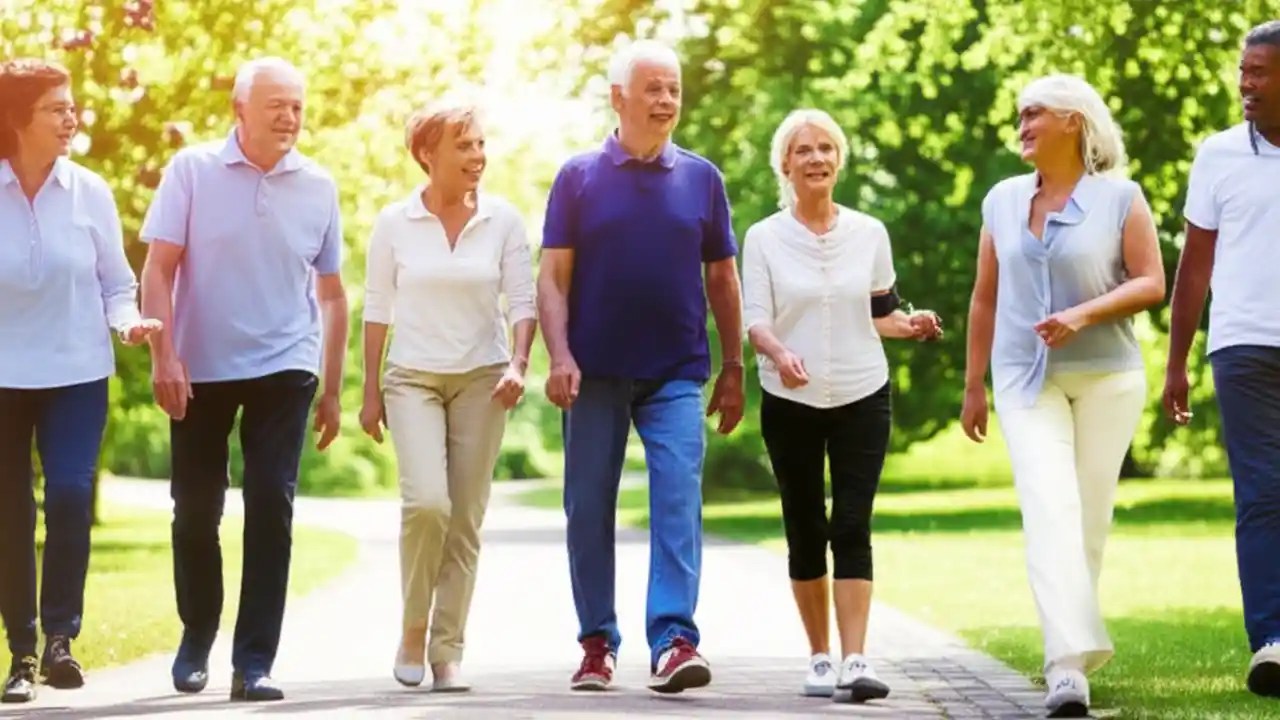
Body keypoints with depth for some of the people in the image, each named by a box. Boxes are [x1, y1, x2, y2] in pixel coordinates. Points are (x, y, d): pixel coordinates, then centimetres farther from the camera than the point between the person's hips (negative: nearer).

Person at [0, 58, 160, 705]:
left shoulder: (89, 192, -1)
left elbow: (116, 283, 6)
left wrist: (126, 321, -13)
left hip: (76, 371, 1)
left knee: (71, 495, -17)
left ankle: (60, 636, -7)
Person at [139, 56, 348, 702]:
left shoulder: (317, 187, 3)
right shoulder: (192, 171, -4)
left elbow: (331, 292, 9)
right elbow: (159, 269, -5)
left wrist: (332, 389, 9)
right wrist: (163, 355, -14)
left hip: (284, 369, 1)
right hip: (201, 370, -1)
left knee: (271, 508, -8)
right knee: (195, 510, 8)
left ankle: (254, 663, -5)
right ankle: (196, 641, 30)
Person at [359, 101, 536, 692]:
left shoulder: (503, 221, 1)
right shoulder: (394, 223, 0)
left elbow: (523, 301, 1)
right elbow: (377, 309, 5)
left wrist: (517, 364, -16)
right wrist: (370, 392, 4)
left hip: (482, 378, 2)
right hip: (414, 377, -1)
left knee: (466, 520, 1)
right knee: (426, 502, -19)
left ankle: (447, 652, 9)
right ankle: (413, 629, 1)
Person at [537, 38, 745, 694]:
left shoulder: (701, 178, 7)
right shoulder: (578, 177, 3)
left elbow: (722, 279, 12)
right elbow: (553, 277, 0)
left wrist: (733, 368, 9)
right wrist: (560, 356, -13)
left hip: (676, 374, 0)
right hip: (596, 373, 0)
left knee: (678, 501, -12)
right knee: (589, 508, 5)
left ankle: (673, 641, -17)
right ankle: (597, 642, 15)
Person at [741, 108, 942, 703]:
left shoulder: (869, 233, 4)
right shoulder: (764, 238, -1)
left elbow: (877, 314, 14)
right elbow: (755, 319, -7)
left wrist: (910, 326, -8)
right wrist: (778, 353, -28)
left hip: (861, 397, 0)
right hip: (790, 402, 0)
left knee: (852, 528, -9)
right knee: (805, 531, 6)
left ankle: (855, 661, -15)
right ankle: (819, 658, 16)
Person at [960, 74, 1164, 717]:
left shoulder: (1119, 197, -1)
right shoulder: (1003, 201, 9)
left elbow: (1151, 283, -5)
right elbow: (985, 297, 14)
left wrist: (1084, 313, -20)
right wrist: (973, 385, 14)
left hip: (1107, 376, -1)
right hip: (1027, 379, 1)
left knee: (1090, 514, 3)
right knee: (1050, 510, -15)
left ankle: (1072, 649, 18)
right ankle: (1069, 665, -25)